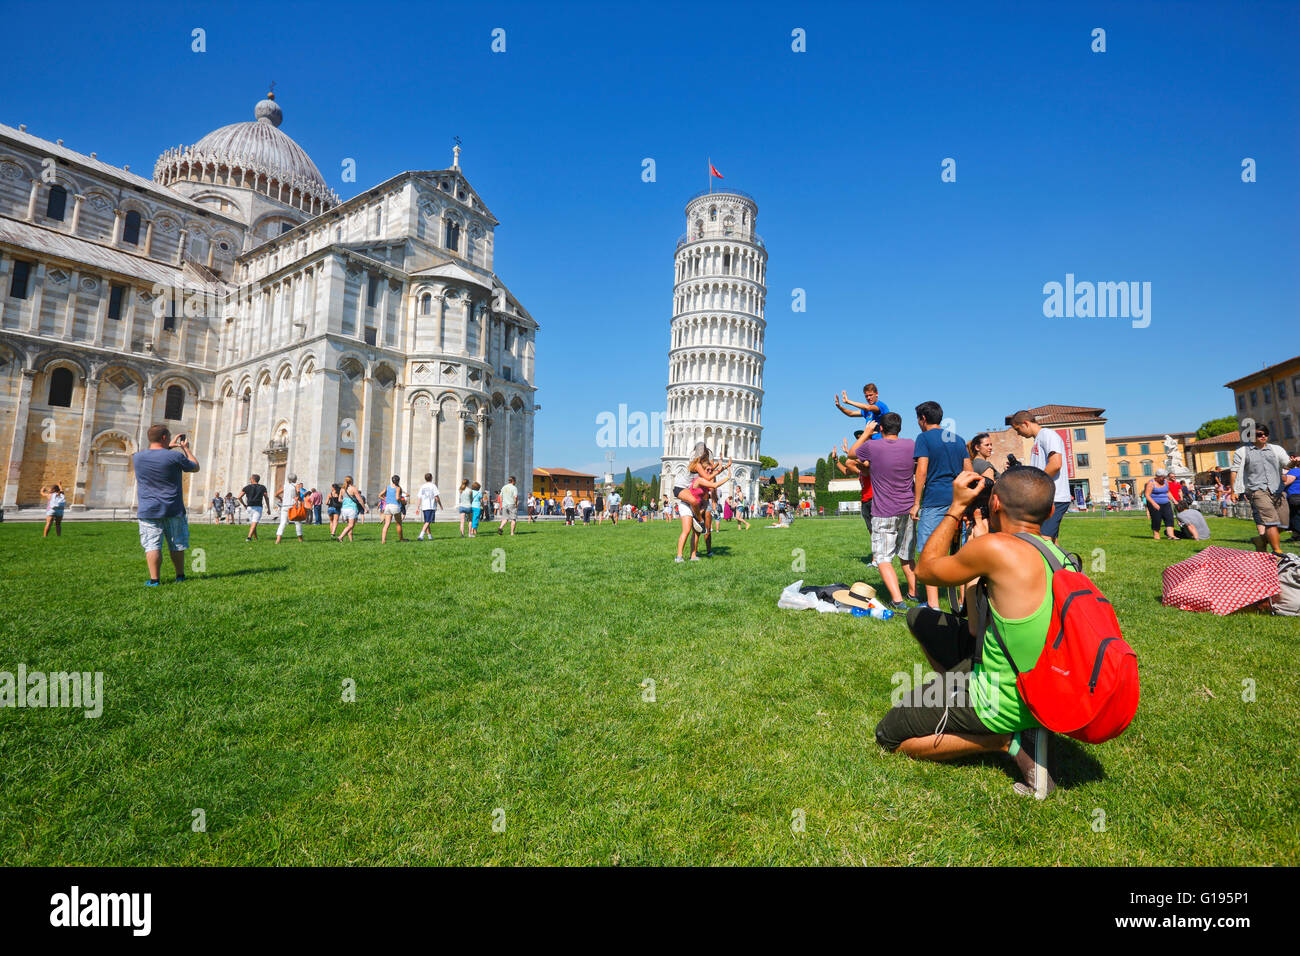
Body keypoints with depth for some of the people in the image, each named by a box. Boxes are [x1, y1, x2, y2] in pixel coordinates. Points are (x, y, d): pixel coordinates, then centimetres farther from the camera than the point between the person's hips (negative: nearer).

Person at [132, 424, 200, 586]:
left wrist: (169, 447, 26)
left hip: (148, 511, 2)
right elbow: (195, 467, 7)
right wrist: (186, 448, 18)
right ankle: (180, 576, 21)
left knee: (152, 546, 0)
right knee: (176, 545, 11)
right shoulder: (176, 456, -11)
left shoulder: (137, 457, 0)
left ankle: (154, 580, -4)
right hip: (173, 510, -1)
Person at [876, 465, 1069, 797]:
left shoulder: (996, 548, -29)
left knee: (889, 738, 11)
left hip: (998, 701, -8)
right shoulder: (1055, 553, -4)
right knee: (919, 617, 21)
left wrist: (956, 507, -2)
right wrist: (980, 542, 10)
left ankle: (1008, 741, 0)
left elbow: (926, 570, -9)